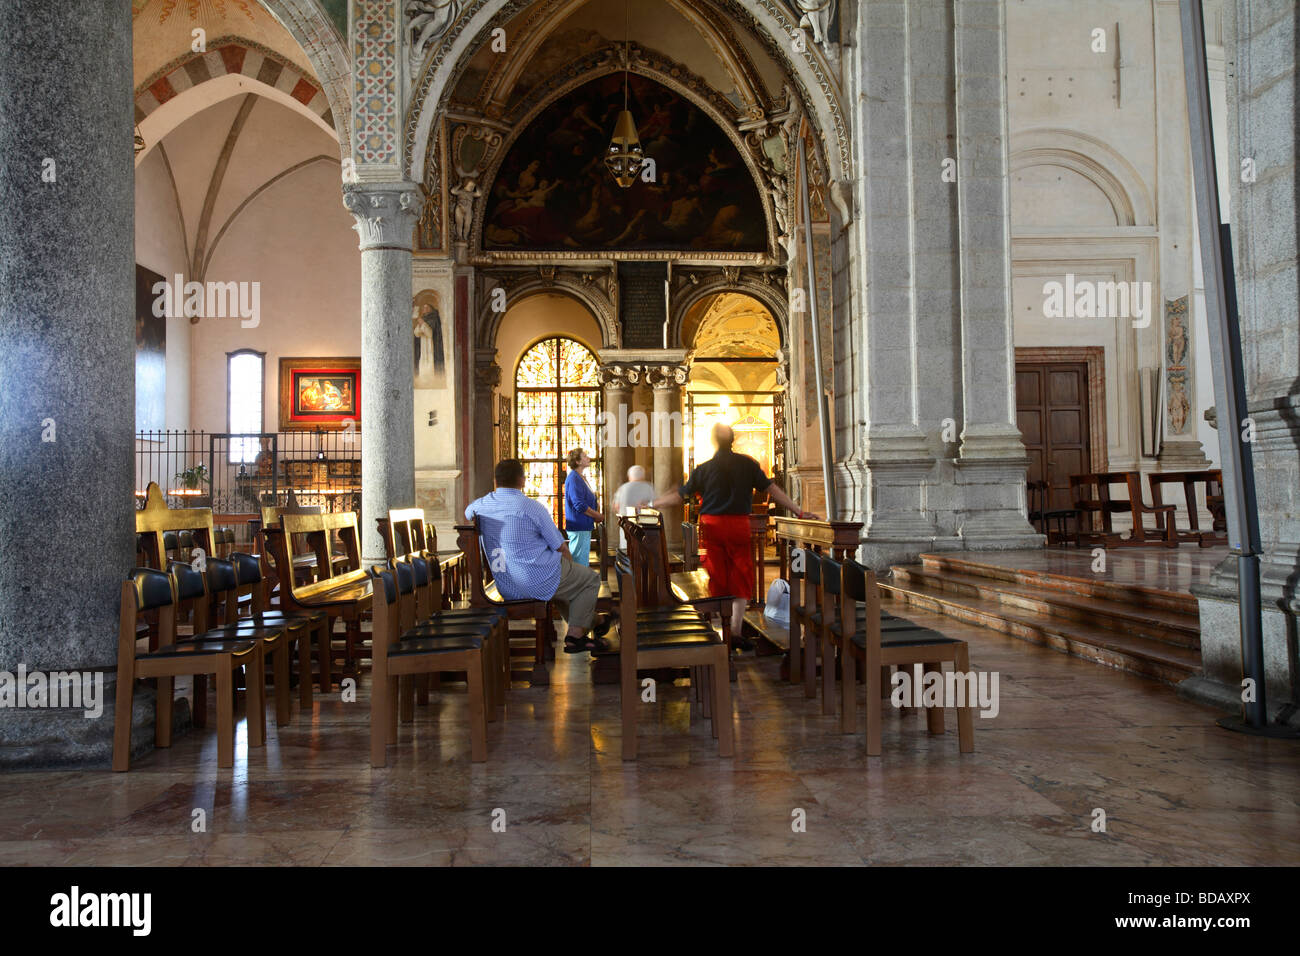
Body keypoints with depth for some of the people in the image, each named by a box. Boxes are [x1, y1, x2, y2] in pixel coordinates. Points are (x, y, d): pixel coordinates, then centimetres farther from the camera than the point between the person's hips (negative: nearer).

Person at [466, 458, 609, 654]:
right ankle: (576, 635, 8)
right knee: (590, 579, 14)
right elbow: (561, 549, -7)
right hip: (537, 583, -7)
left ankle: (590, 622, 40)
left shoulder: (480, 505, 1)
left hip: (506, 588, 8)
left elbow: (467, 513, 29)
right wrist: (570, 567, 15)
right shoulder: (533, 507, -15)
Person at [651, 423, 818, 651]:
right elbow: (772, 490, 1)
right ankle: (736, 631, -2)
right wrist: (798, 512, 5)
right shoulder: (747, 464, 1)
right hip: (738, 525, -1)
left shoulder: (704, 468, 2)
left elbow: (679, 495, 5)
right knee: (740, 579, 5)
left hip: (711, 524, 1)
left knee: (717, 579, 8)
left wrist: (651, 504, 18)